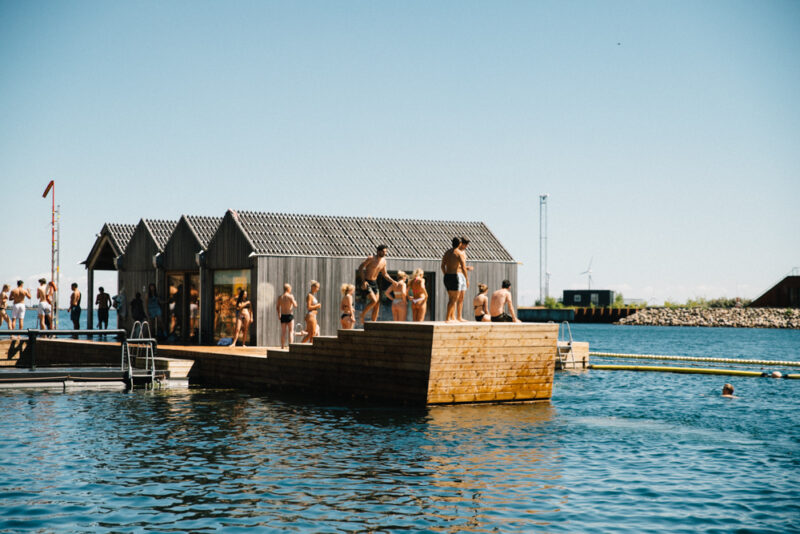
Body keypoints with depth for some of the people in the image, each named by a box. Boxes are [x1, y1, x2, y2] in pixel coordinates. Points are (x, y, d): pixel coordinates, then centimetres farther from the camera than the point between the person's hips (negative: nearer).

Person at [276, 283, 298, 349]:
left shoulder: (280, 297, 4)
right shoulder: (290, 296, -10)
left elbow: (277, 307, 11)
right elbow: (295, 305, -10)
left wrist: (279, 315, 24)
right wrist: (295, 302, 11)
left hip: (283, 316, 4)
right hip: (289, 315, -4)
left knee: (283, 332, 10)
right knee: (291, 332, -1)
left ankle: (282, 347, 10)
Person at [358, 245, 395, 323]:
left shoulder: (383, 261, 6)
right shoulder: (371, 259, -15)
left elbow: (384, 274, 19)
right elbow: (360, 267, -14)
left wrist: (392, 281, 7)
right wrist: (363, 281, -22)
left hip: (374, 283, 7)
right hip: (367, 283, -7)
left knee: (377, 304, 1)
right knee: (374, 300, -20)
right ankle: (363, 315, 0)